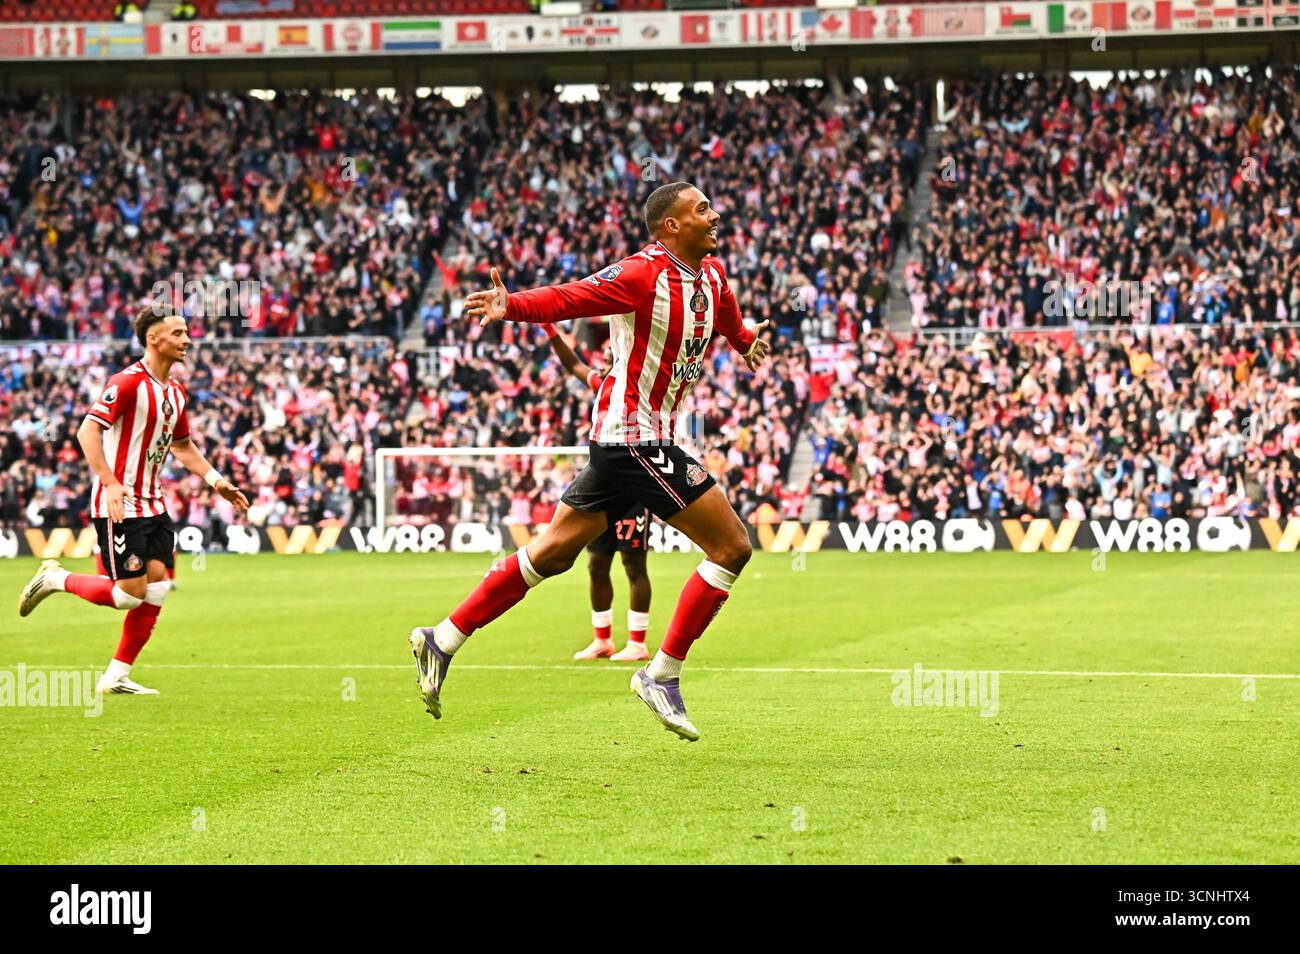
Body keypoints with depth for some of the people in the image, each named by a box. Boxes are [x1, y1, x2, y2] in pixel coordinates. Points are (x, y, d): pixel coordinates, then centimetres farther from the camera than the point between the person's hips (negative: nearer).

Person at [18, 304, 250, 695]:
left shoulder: (176, 392, 12)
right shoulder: (129, 382, -15)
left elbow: (183, 446, 26)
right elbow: (87, 431, -20)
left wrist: (217, 481, 16)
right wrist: (110, 483, -29)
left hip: (151, 504, 8)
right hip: (118, 504, -8)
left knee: (158, 589, 0)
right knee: (131, 594, -10)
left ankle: (117, 676, 8)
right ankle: (55, 579, 13)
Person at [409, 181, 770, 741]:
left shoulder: (711, 275, 11)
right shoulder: (643, 274, -16)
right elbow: (570, 298, -26)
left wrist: (745, 341, 54)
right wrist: (512, 306, -43)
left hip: (620, 441, 9)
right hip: (636, 436, -9)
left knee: (551, 554, 11)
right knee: (732, 547, -7)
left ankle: (442, 641, 14)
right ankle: (662, 675, -2)